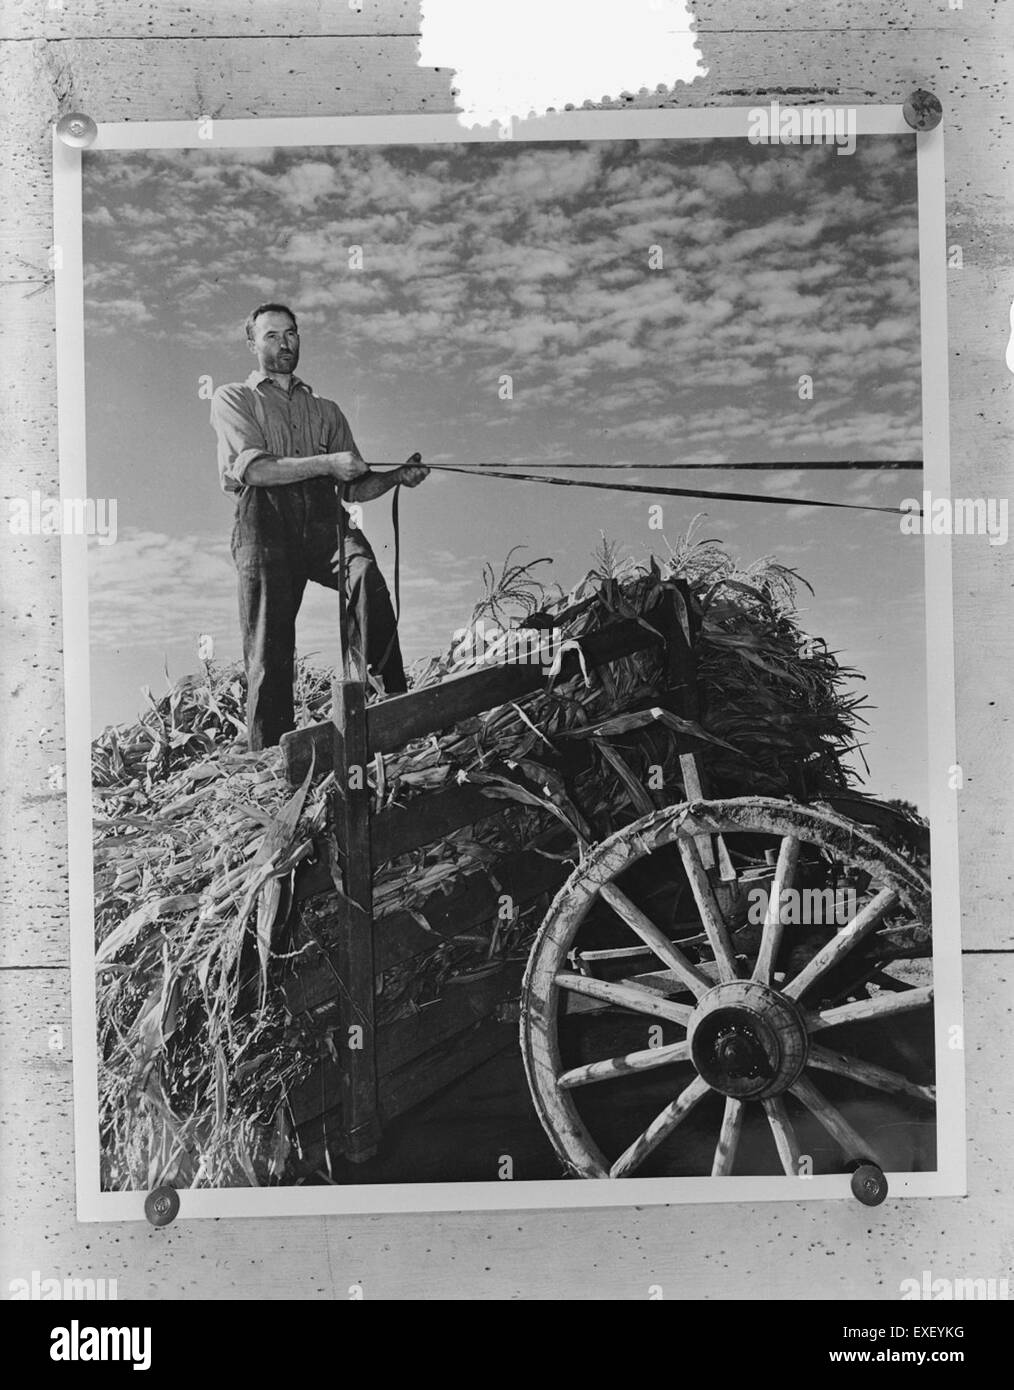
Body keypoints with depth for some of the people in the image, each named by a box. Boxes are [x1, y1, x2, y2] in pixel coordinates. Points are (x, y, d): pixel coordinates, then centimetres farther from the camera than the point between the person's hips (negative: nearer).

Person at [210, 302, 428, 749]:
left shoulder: (325, 410, 29)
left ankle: (389, 699, -34)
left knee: (366, 574, -30)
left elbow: (355, 487, 21)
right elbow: (254, 468, -2)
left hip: (322, 518, 3)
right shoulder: (233, 398, 17)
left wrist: (397, 476, 1)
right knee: (269, 649, -11)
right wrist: (327, 463, -10)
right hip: (263, 519, -2)